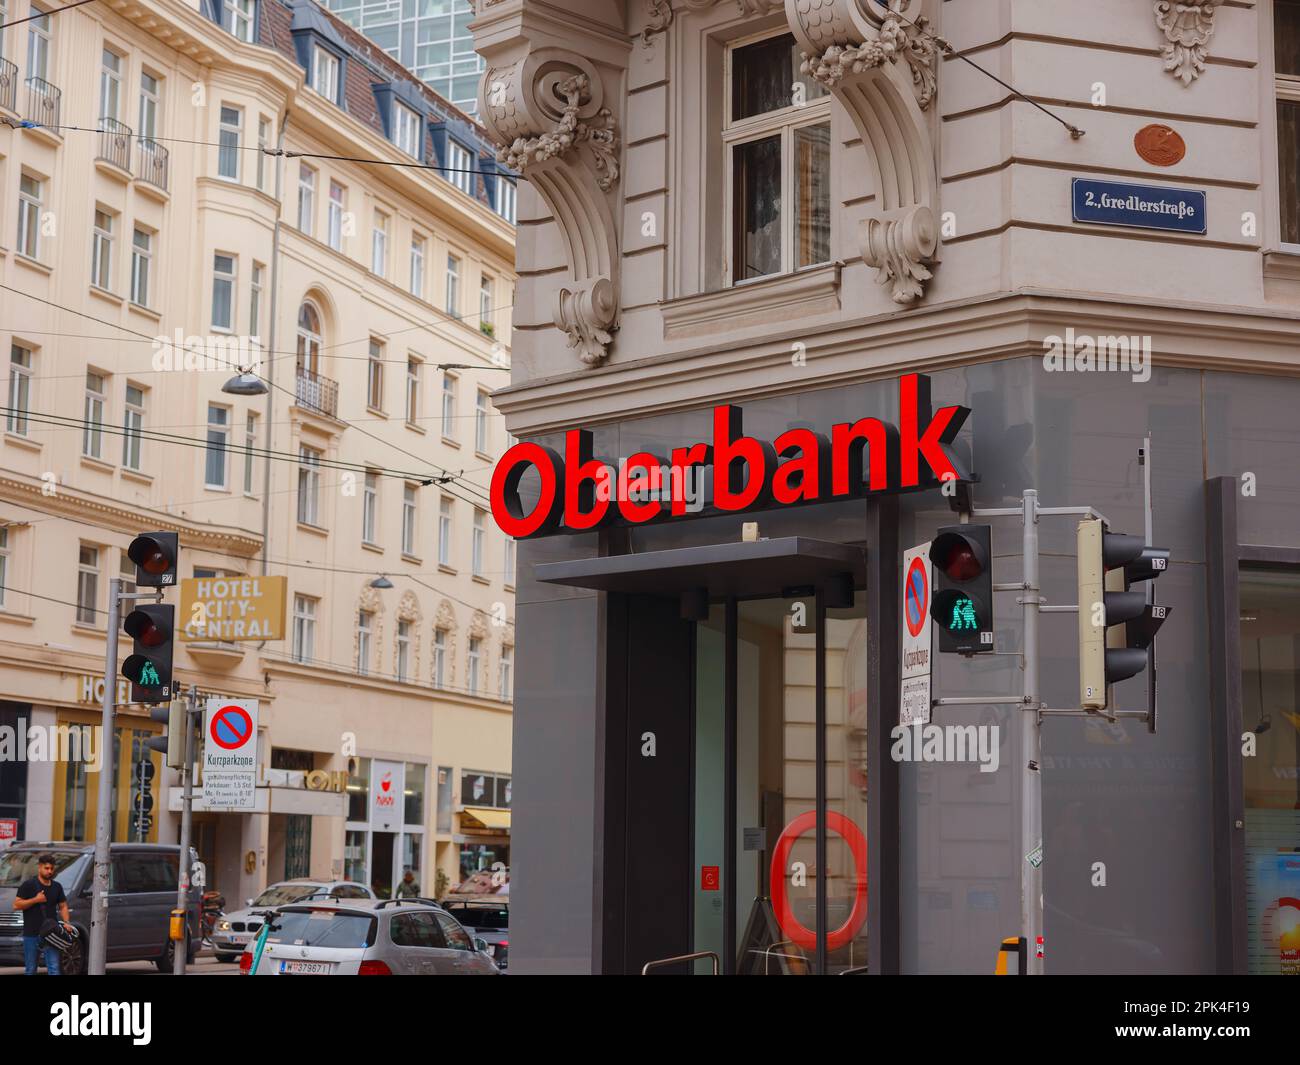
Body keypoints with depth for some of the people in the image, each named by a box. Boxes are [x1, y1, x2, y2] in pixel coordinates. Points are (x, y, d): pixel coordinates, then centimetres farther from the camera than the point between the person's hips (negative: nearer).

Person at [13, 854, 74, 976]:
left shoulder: (57, 887, 12)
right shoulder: (28, 885, -2)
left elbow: (63, 906, 18)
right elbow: (16, 905, -8)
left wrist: (66, 922, 1)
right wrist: (35, 900, -16)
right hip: (31, 934, -2)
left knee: (54, 969, -7)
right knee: (31, 970, 7)